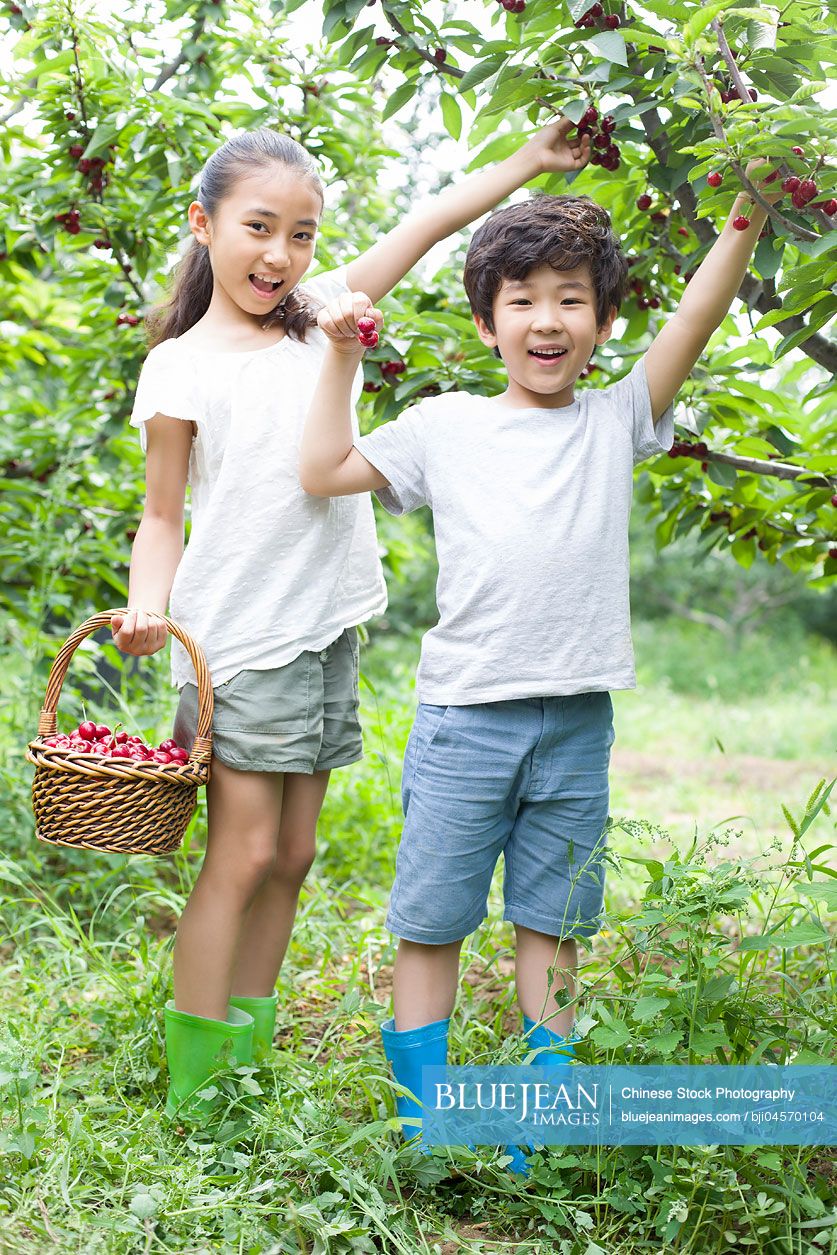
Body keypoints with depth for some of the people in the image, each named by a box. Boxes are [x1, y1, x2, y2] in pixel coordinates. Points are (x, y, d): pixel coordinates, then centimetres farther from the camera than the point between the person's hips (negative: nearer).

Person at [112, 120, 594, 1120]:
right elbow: (163, 517, -1)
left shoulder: (319, 316, 10)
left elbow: (429, 223, 13)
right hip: (238, 639, -6)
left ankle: (249, 1052, 16)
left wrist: (530, 159, 13)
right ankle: (195, 1092, 0)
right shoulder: (180, 368, -3)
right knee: (244, 851, -7)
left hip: (326, 630, 6)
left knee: (291, 854, 7)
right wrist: (147, 605, -18)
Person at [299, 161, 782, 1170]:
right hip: (465, 715, -1)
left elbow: (696, 319, -2)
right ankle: (422, 1117, 15)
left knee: (553, 922, 10)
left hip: (577, 720, 1)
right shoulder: (446, 425, 6)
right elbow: (324, 471, 8)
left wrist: (745, 216, -11)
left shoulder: (614, 422, 7)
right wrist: (340, 357, 4)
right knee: (431, 919, 3)